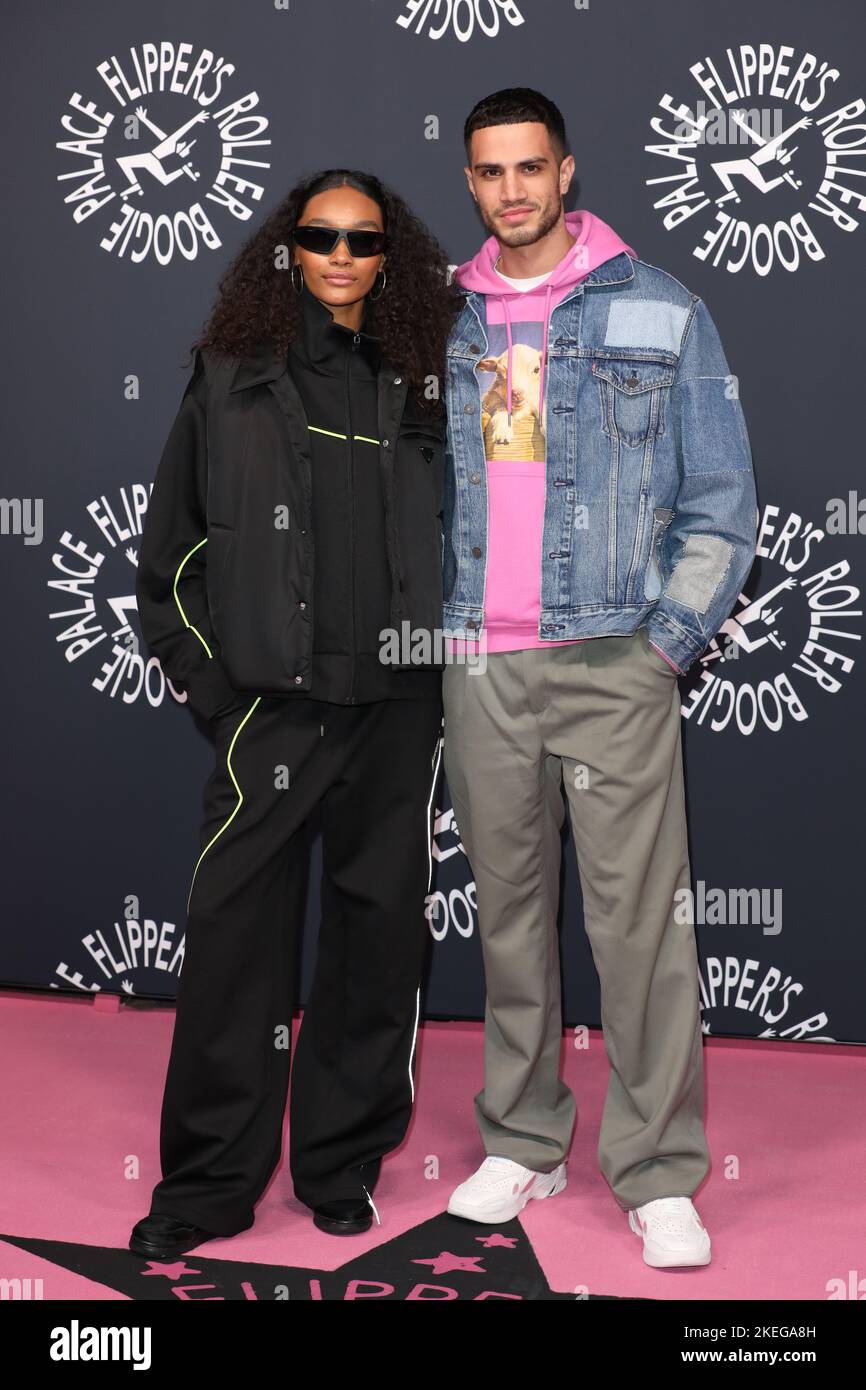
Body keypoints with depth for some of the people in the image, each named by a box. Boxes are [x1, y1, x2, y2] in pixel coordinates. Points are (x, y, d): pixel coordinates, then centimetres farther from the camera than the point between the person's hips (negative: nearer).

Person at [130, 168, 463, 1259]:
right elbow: (169, 550, 5)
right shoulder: (232, 380, 4)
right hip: (270, 706, -2)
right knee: (237, 934, -1)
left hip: (395, 706, 2)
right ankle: (210, 1181, 13)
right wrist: (205, 679, 0)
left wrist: (430, 650, 8)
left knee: (377, 930, 7)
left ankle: (342, 1165, 23)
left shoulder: (415, 389, 10)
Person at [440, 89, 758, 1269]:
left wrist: (670, 642, -5)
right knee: (508, 912, 9)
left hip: (615, 661, -3)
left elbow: (721, 502, 3)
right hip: (478, 663, 3)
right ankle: (522, 1143, 20)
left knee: (640, 919, -4)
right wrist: (429, 625, 7)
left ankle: (659, 1178, 6)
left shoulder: (661, 312, 4)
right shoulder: (441, 319, 12)